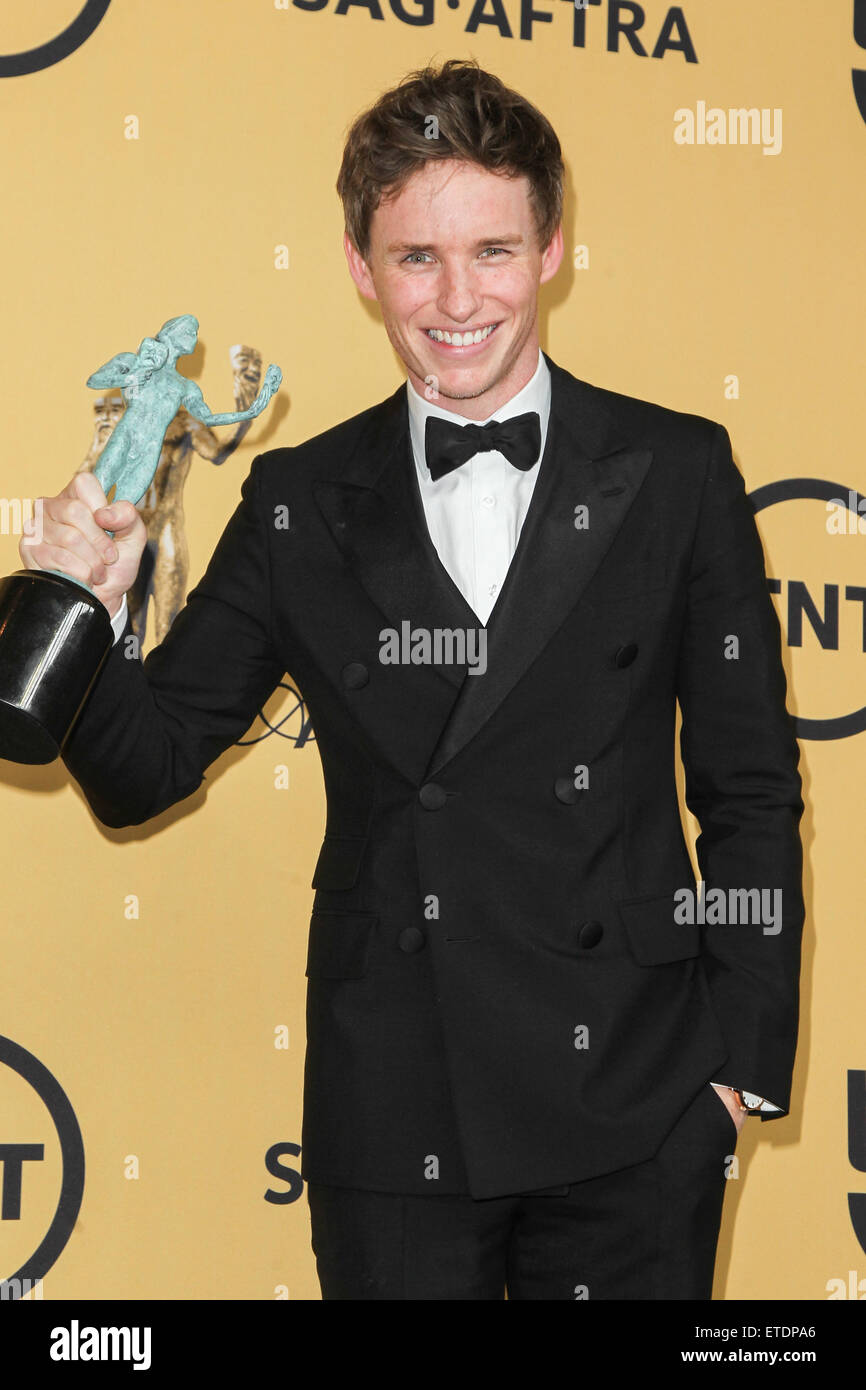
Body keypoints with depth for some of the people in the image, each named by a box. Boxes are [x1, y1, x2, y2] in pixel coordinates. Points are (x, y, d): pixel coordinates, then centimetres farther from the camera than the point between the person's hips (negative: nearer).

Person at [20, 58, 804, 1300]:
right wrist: (90, 612, -13)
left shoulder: (676, 473, 0)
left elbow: (751, 795, 3)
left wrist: (741, 1060, 0)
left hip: (631, 1118, 0)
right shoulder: (301, 503, 3)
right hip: (390, 1127, 1)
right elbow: (142, 778, 6)